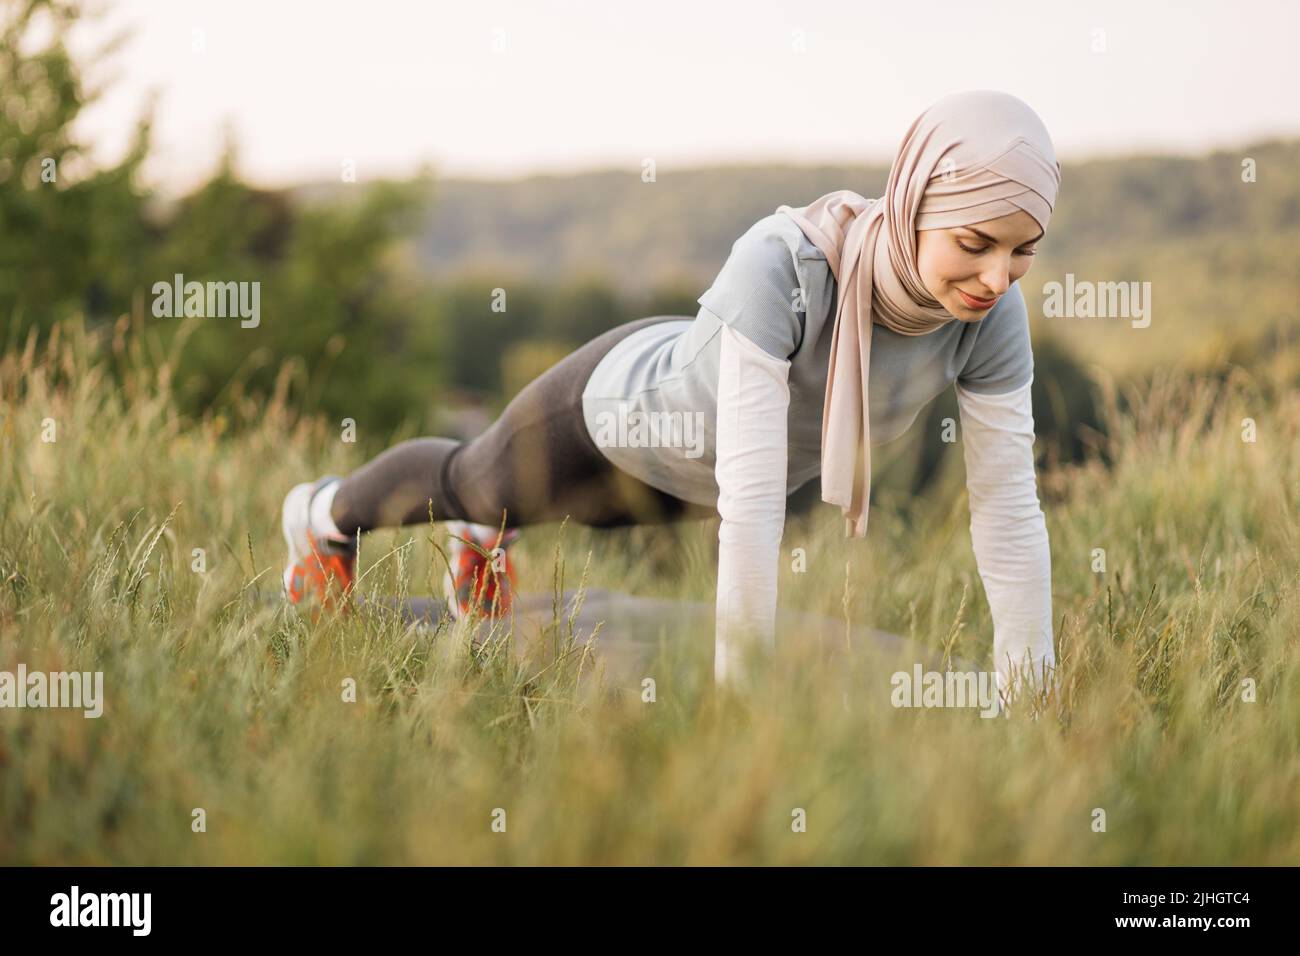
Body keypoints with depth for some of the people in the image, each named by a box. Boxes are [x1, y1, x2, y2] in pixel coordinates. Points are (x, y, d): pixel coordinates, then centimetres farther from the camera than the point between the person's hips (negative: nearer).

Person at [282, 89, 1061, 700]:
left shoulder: (992, 312, -32)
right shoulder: (782, 263, -48)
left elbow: (1010, 508, -26)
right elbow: (750, 497, -48)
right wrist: (741, 690, -45)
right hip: (622, 407, -3)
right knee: (466, 481, 29)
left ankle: (485, 535, 70)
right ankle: (327, 515, 62)